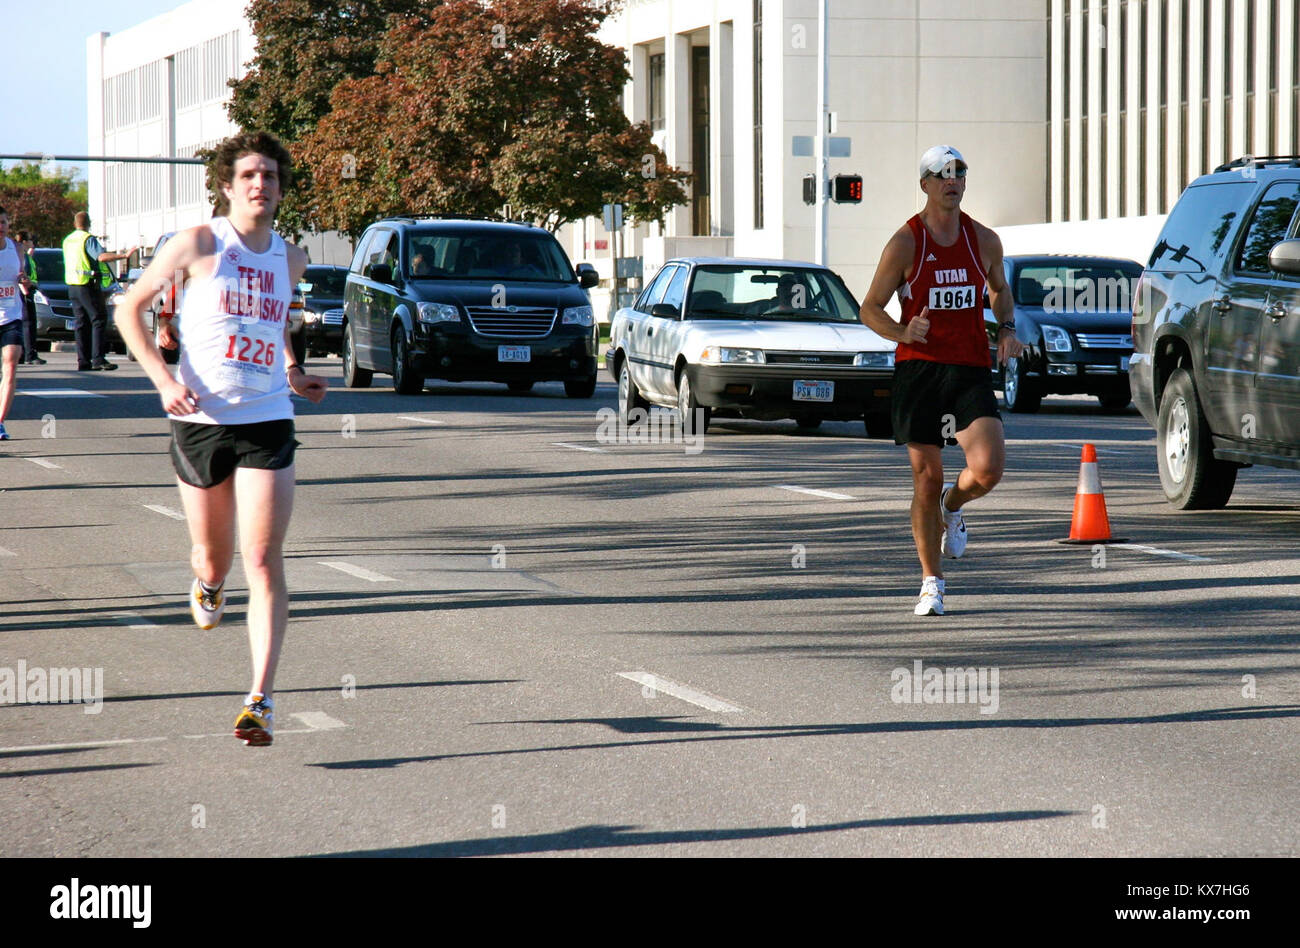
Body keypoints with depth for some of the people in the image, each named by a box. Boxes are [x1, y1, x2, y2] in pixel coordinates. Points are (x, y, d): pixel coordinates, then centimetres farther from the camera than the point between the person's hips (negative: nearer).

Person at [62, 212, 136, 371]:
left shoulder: (67, 240, 14)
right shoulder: (88, 239, -11)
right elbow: (101, 256, -27)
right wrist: (124, 255, -31)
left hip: (72, 286, 8)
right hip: (88, 285, -8)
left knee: (82, 322, 10)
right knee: (99, 321, -6)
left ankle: (83, 361, 5)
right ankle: (98, 359, -16)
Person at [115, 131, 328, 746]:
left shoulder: (290, 260, 9)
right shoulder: (198, 245, -4)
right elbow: (130, 308, 1)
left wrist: (292, 371, 12)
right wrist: (163, 380, -11)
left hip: (267, 423, 1)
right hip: (200, 420, -1)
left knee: (263, 560, -11)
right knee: (212, 555, 12)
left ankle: (261, 700, -16)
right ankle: (209, 586, 52)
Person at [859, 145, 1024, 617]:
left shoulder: (984, 240, 7)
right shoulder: (905, 243, -2)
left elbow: (1000, 290, 26)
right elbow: (869, 308, 2)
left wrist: (1006, 330, 7)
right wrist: (902, 333, -18)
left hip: (971, 370, 2)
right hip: (918, 368, -2)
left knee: (988, 469, -17)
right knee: (926, 479, -1)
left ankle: (953, 504, 20)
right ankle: (931, 583, 14)